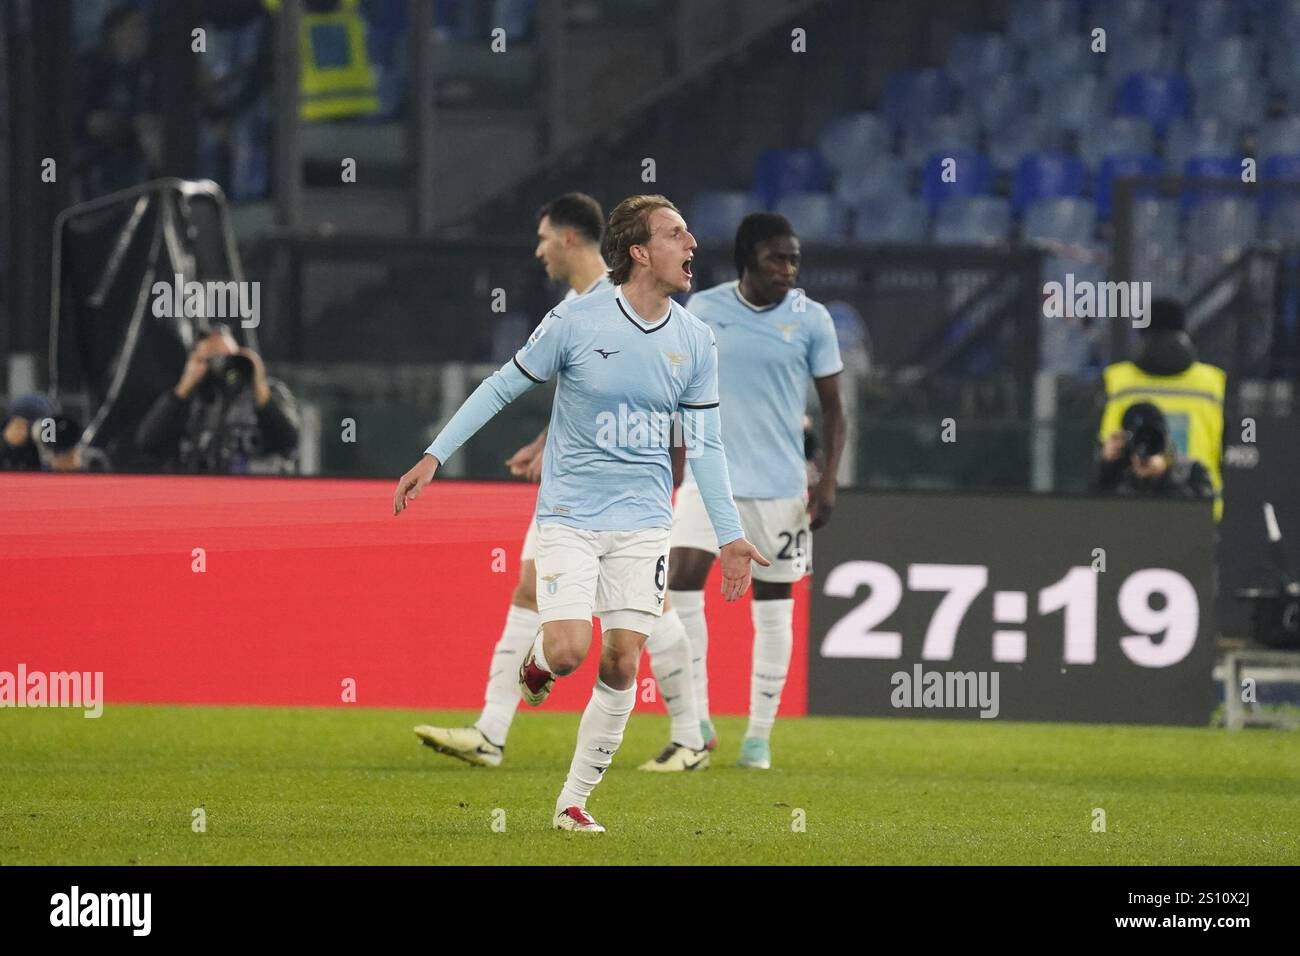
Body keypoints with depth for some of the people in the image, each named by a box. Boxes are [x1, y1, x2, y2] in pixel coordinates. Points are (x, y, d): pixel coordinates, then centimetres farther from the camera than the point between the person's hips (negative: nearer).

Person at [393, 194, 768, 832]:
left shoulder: (696, 342, 2)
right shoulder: (576, 321, -9)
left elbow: (704, 444, 10)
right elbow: (503, 388, 1)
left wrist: (729, 536, 5)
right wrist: (434, 456, -3)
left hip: (642, 522, 3)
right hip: (569, 515, -3)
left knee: (620, 665, -4)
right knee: (570, 651, -19)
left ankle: (574, 801, 9)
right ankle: (538, 657, 20)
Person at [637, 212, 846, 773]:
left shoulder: (811, 320, -2)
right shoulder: (703, 310, 1)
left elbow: (832, 407, 3)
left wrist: (828, 482, -7)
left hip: (780, 485, -1)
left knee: (773, 609, 4)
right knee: (679, 590, -12)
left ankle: (759, 736, 15)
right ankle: (693, 730, -3)